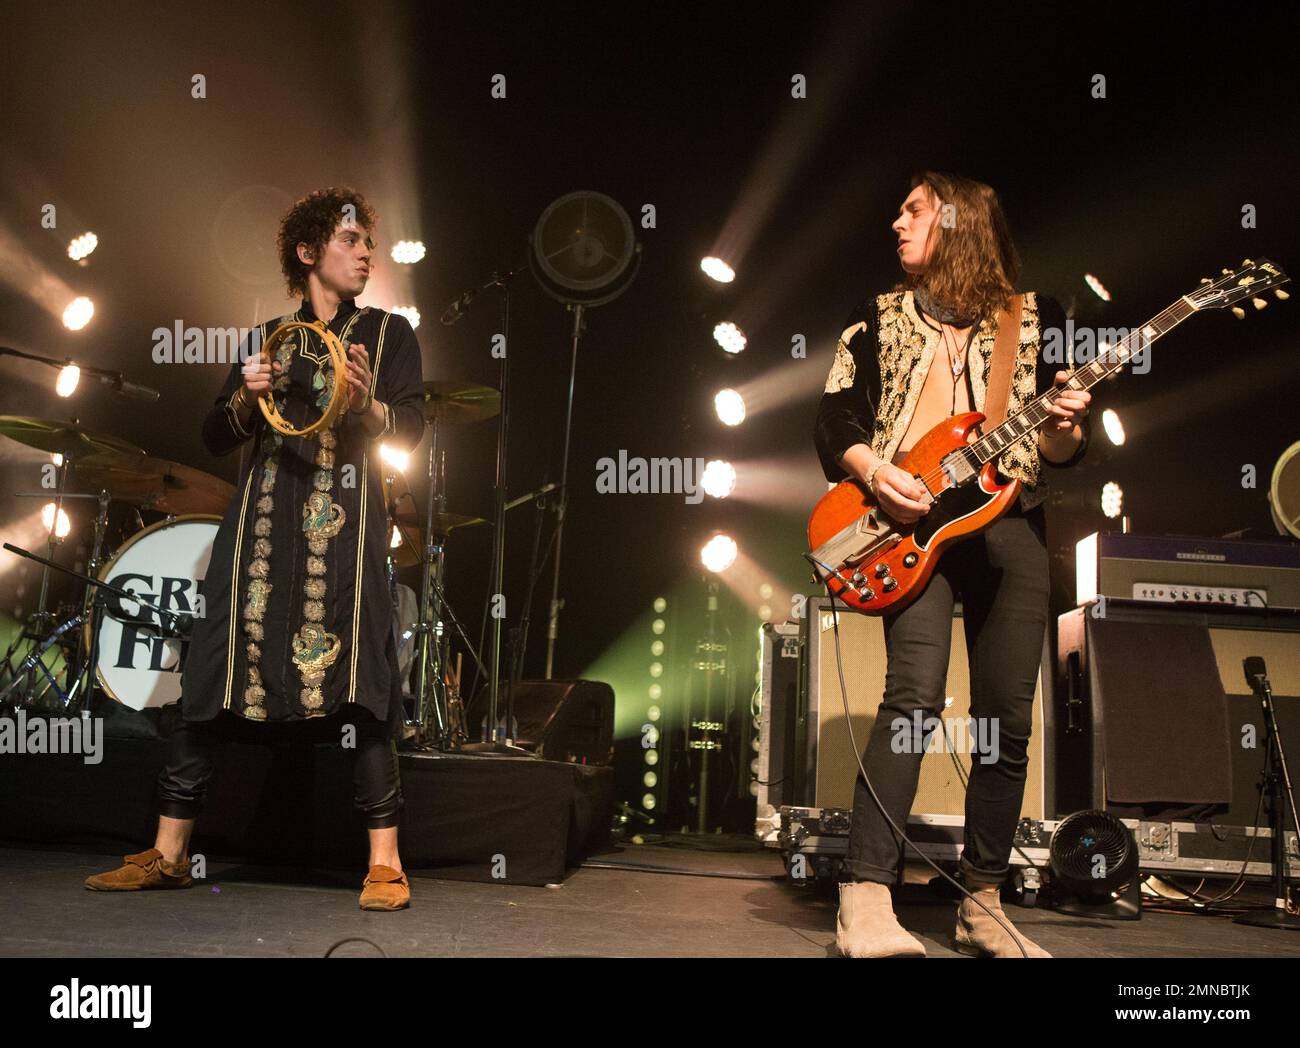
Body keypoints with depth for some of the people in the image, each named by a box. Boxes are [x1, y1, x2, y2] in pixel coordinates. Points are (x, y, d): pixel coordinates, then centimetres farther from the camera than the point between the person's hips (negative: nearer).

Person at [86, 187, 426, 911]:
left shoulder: (389, 333, 13)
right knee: (211, 674, -1)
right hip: (263, 518, 3)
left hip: (345, 517, -3)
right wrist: (247, 397, -3)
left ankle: (386, 863, -8)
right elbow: (217, 438, 17)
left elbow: (411, 429, 2)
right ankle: (169, 854, 9)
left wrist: (365, 405, -18)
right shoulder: (267, 338, 21)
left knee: (355, 681, -13)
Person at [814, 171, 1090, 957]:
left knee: (1009, 721, 1)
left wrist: (1064, 433, -11)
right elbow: (835, 421, 8)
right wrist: (873, 472, -12)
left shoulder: (1038, 319, 15)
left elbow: (1062, 451, 12)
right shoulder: (879, 317, 16)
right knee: (916, 696, -20)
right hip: (912, 523, -2)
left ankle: (983, 905, 14)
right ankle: (867, 898, -19)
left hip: (1011, 520, 2)